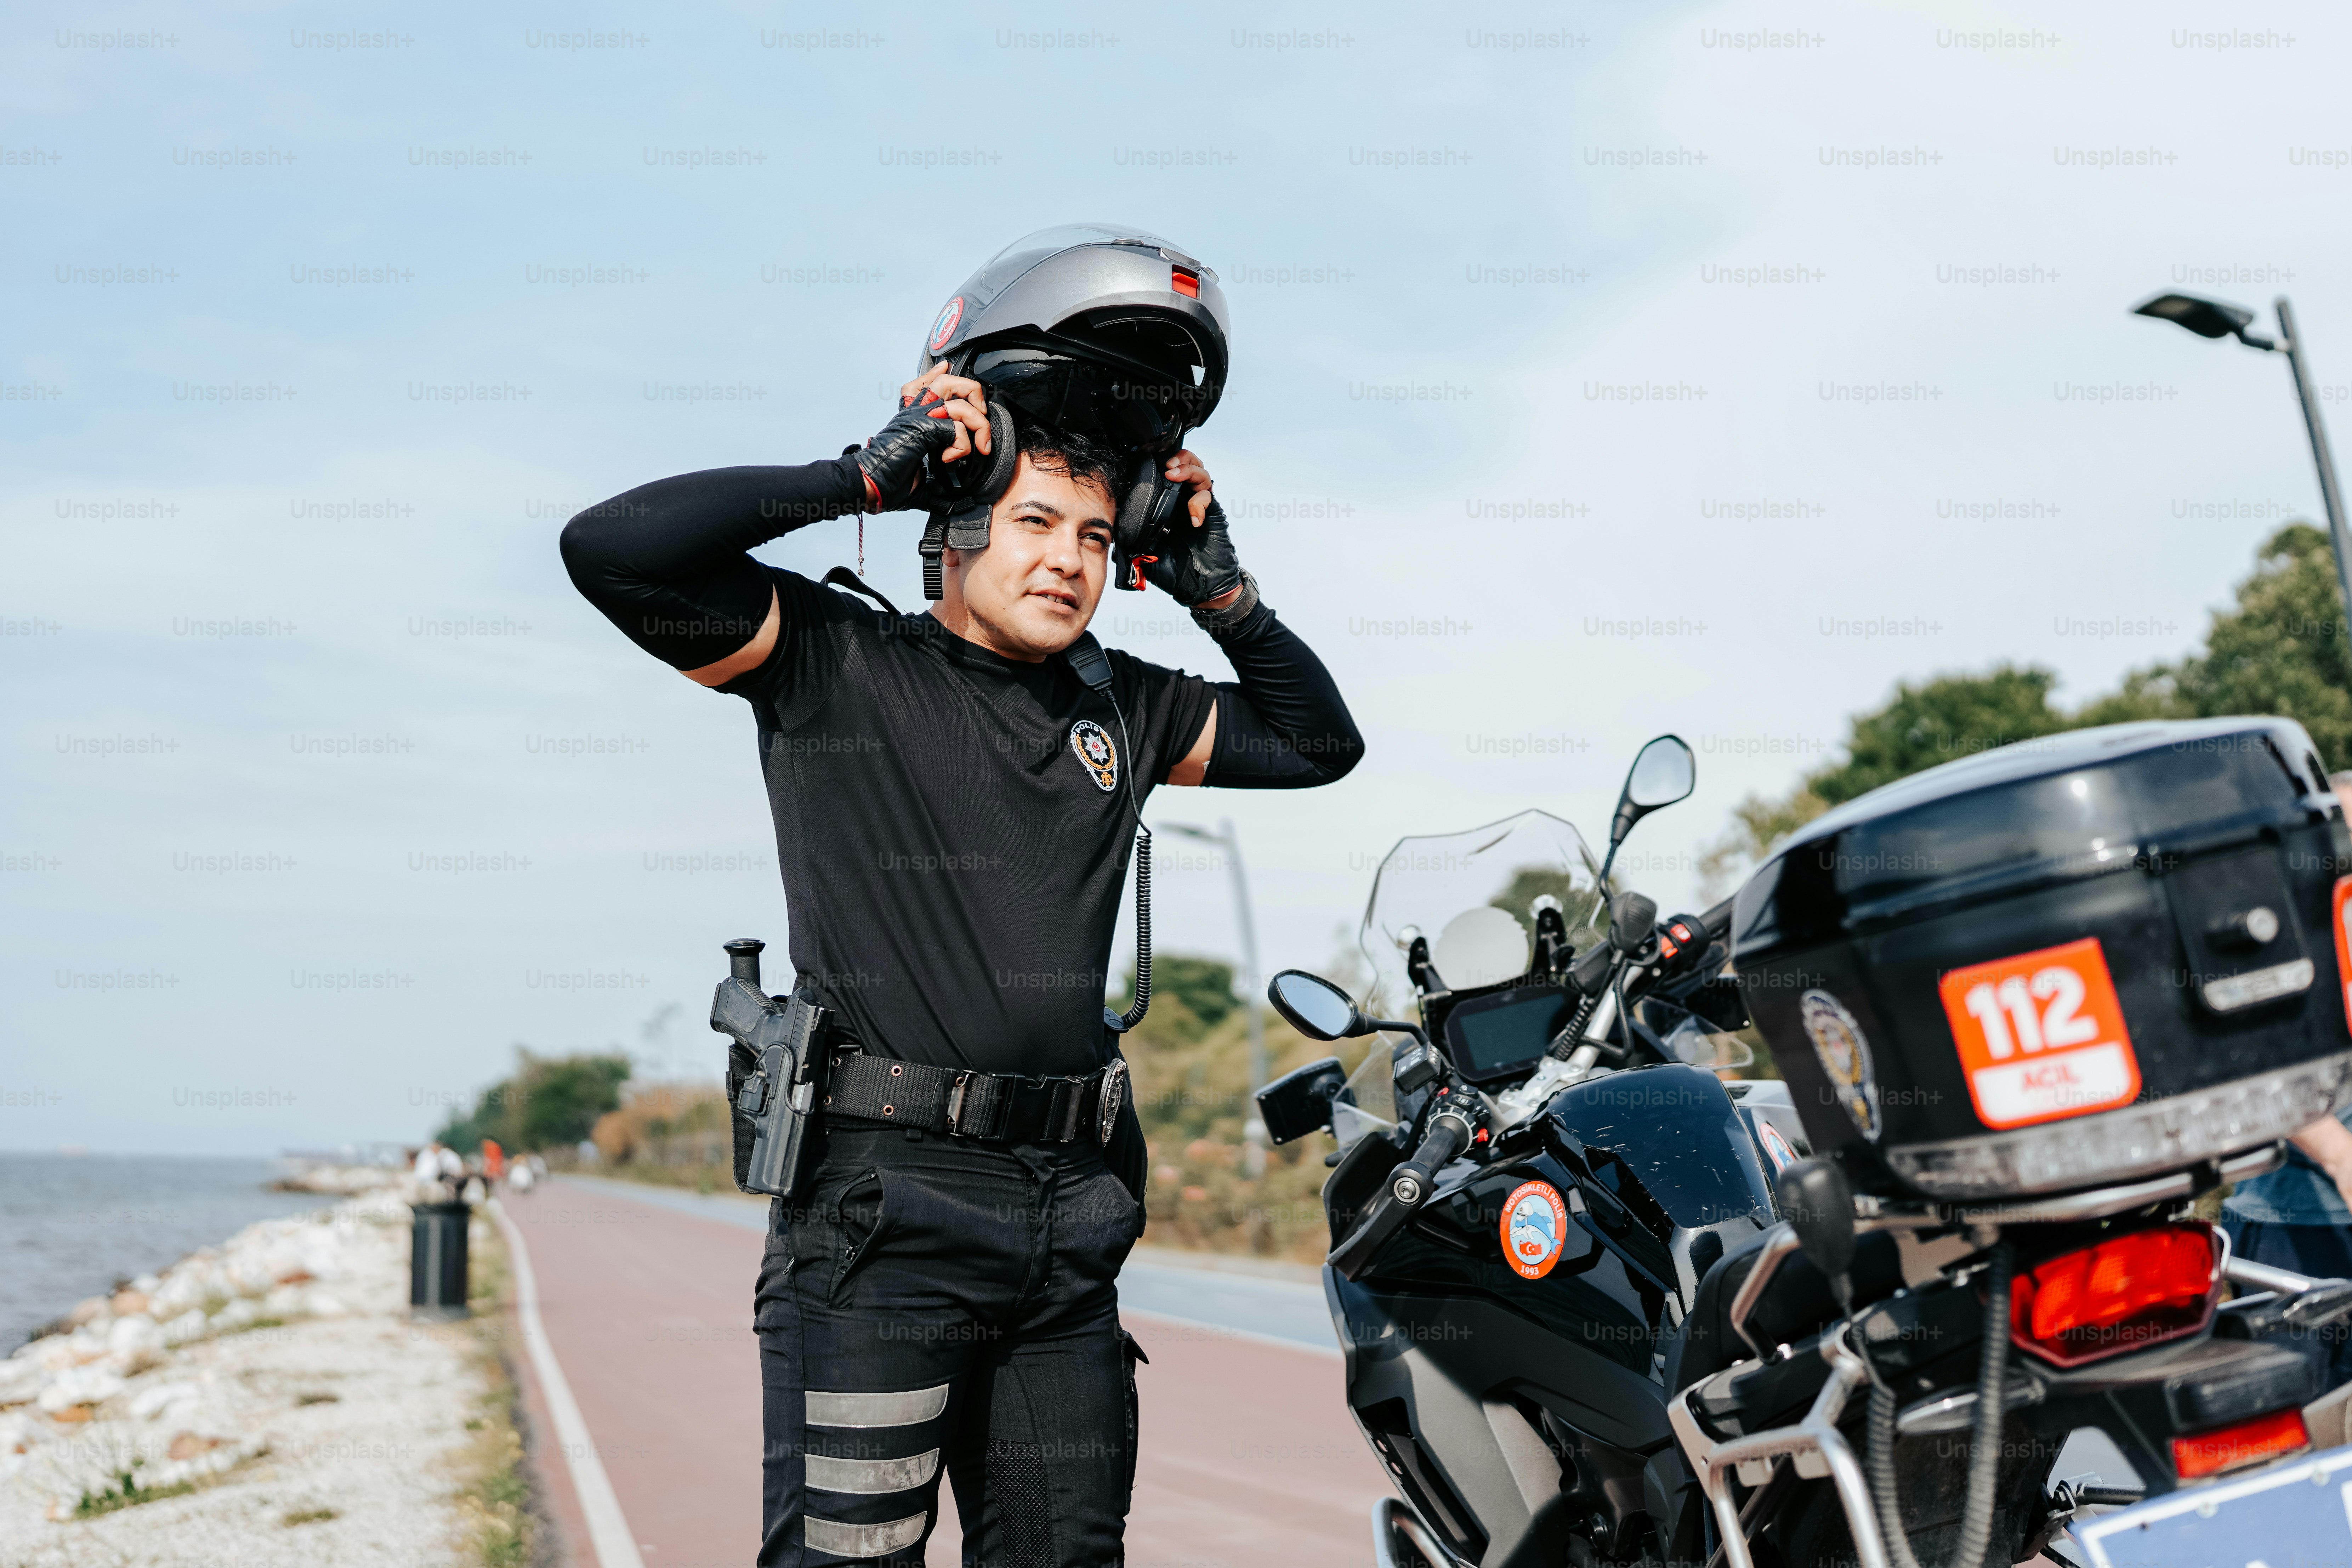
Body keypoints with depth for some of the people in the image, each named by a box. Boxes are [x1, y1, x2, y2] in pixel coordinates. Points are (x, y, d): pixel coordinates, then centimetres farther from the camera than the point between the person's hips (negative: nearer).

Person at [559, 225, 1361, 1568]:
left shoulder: (1120, 711, 16)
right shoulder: (833, 665, 0)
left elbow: (1318, 740, 28)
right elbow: (614, 549, -12)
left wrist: (1217, 587, 15)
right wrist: (866, 476, -9)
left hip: (1071, 1210, 6)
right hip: (888, 1204, -6)